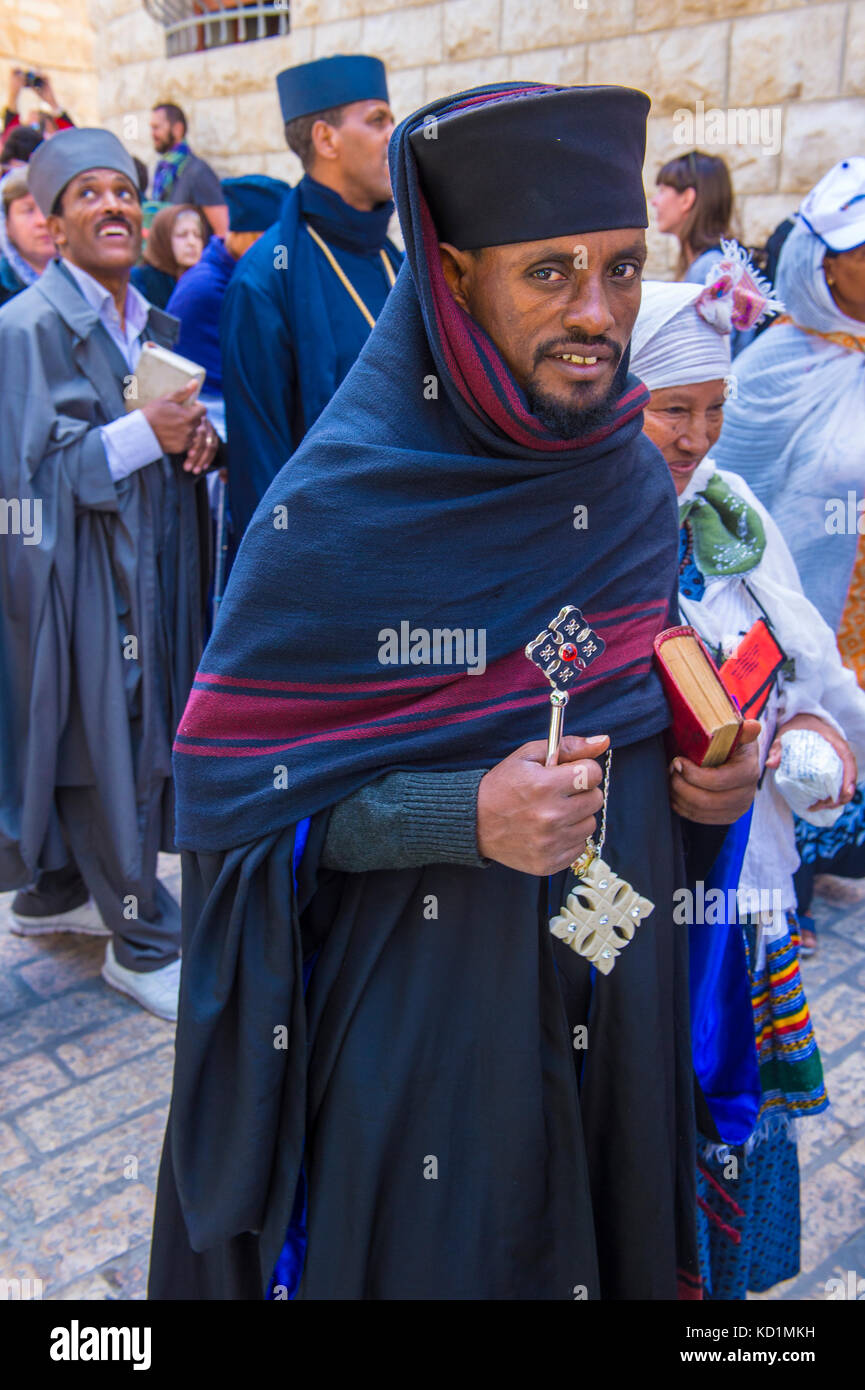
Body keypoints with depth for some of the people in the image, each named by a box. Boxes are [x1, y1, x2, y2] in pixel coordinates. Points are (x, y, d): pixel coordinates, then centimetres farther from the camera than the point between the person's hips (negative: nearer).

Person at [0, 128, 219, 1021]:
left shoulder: (150, 322, 12)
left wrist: (194, 436, -6)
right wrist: (140, 435, -21)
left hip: (147, 565, 8)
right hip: (76, 572, -8)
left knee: (128, 735, 15)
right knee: (103, 745, 0)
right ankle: (144, 941, 15)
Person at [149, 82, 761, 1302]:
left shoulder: (639, 482, -2)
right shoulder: (335, 505, -19)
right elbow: (232, 788, -15)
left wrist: (706, 774, -10)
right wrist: (463, 816, -28)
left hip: (615, 1004, 5)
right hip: (414, 1015, -5)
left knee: (610, 1240, 25)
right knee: (427, 1246, 18)